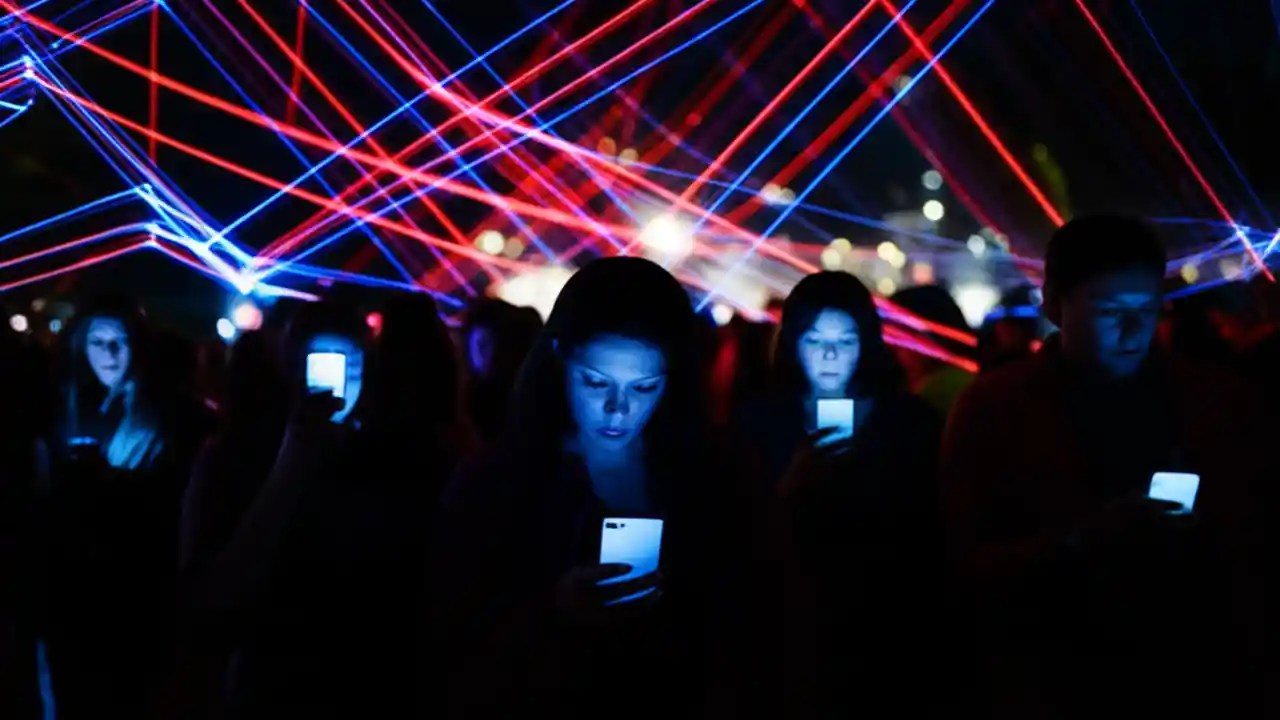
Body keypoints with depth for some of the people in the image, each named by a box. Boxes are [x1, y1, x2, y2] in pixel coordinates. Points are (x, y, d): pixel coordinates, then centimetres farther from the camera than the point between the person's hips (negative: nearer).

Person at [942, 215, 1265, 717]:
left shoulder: (1214, 402, 4)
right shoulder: (992, 408, -4)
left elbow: (1249, 542, 9)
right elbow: (969, 564, -8)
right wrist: (1079, 538, -21)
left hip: (1195, 676, 3)